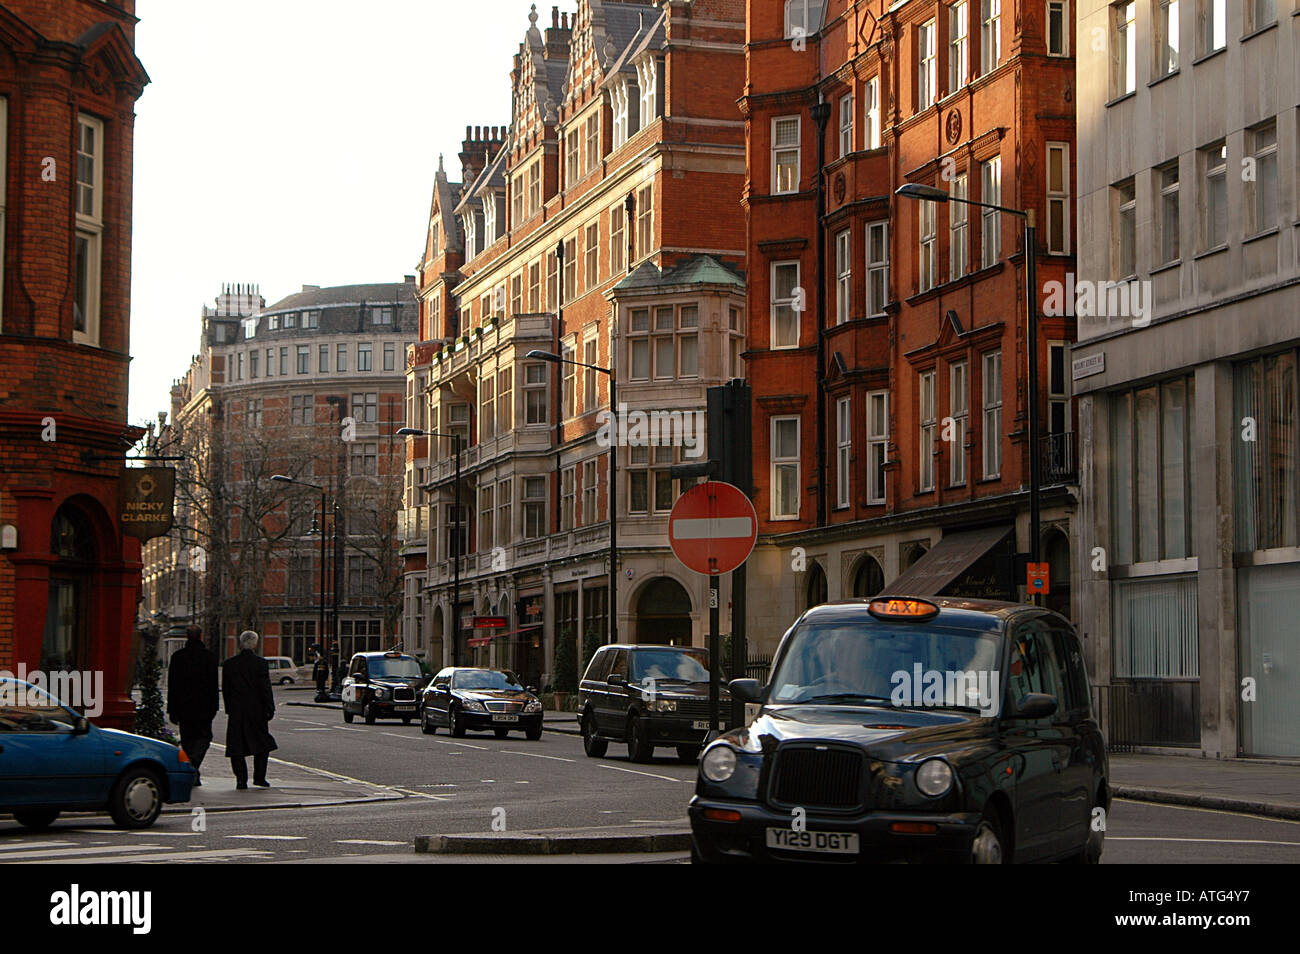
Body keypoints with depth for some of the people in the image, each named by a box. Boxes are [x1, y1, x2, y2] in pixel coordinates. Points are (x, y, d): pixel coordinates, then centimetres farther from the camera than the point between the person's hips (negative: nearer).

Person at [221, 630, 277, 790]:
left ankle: (241, 779, 0)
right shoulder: (261, 663, -7)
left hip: (235, 712, 2)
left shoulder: (228, 664, 2)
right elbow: (266, 689, -8)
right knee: (262, 744, 12)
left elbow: (225, 690, 7)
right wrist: (270, 710, -3)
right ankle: (259, 777, 6)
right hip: (256, 710, -2)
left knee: (236, 746, 5)